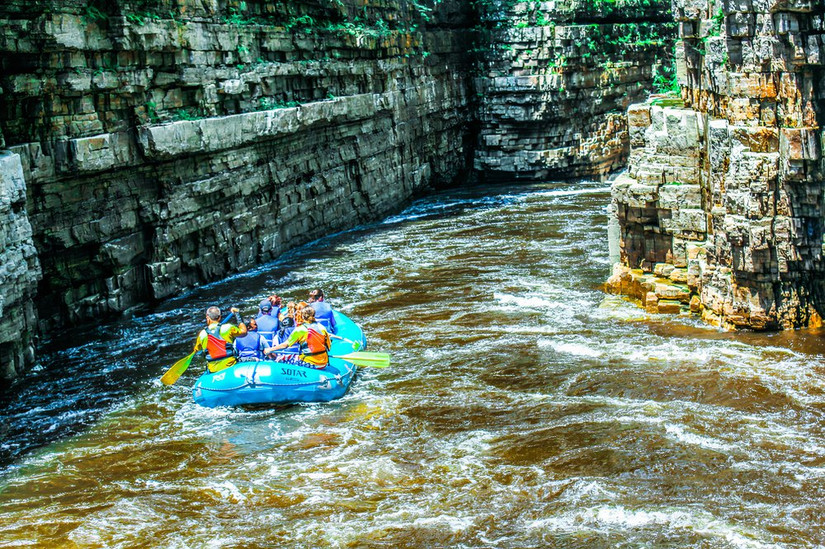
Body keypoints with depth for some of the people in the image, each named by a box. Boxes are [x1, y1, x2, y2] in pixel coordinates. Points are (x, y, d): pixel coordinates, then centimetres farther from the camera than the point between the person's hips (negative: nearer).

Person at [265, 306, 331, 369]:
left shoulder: (300, 329, -8)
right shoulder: (322, 328, 4)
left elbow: (285, 345, -5)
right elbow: (328, 347, 9)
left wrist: (270, 350, 6)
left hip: (309, 363, -6)